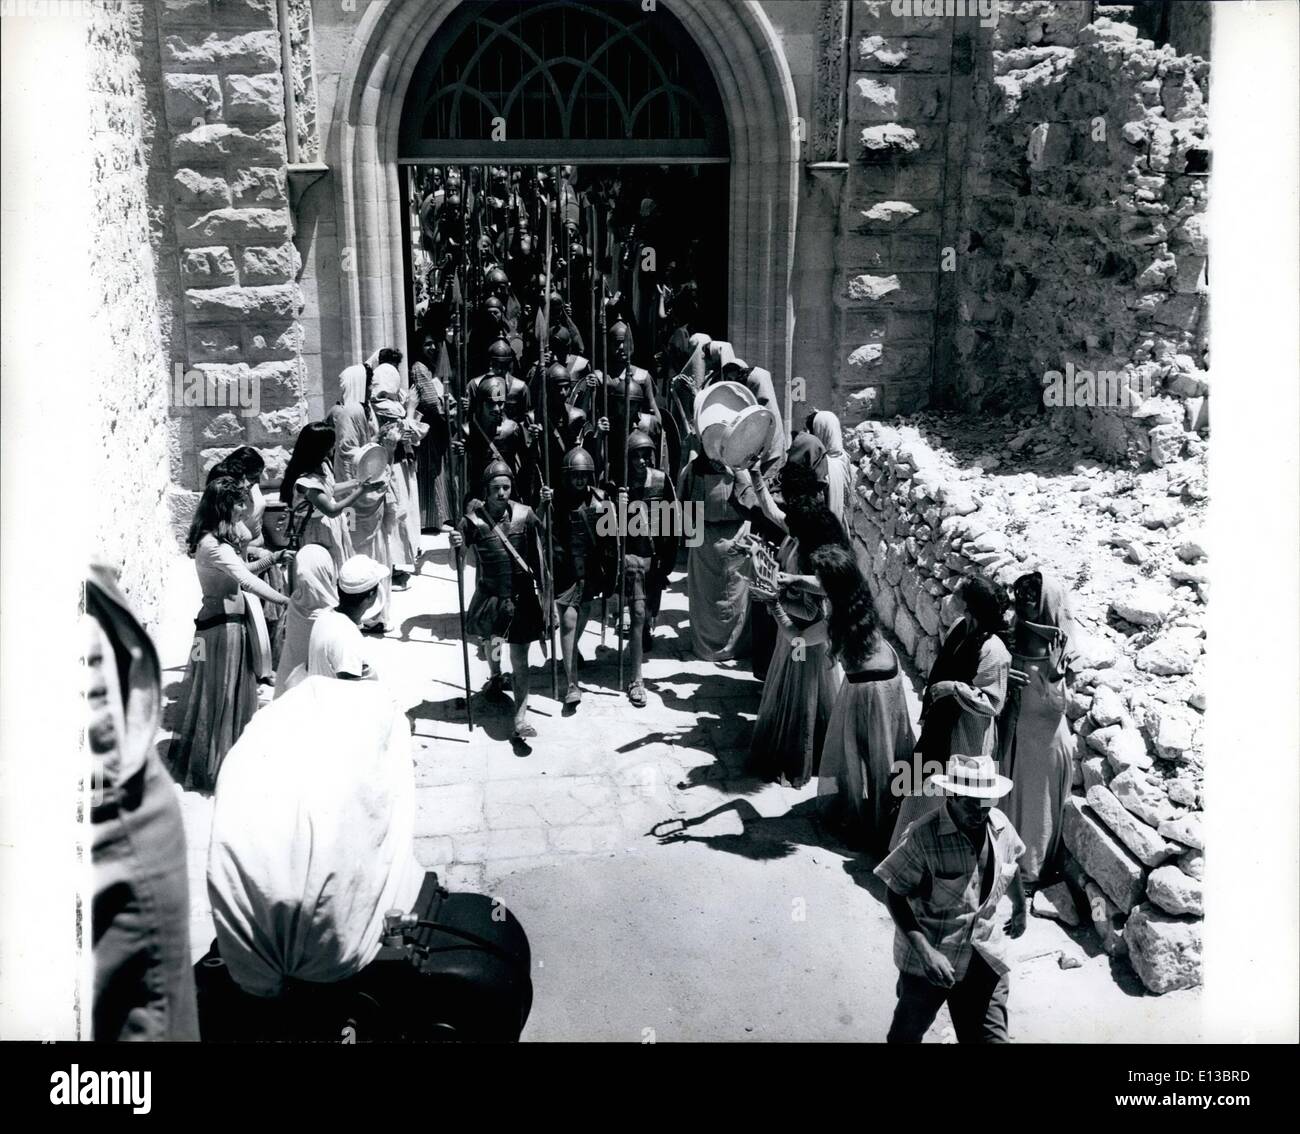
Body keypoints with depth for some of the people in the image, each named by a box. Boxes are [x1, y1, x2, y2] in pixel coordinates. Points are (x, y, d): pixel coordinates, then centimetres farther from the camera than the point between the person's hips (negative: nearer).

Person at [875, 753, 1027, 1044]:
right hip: (929, 958, -3)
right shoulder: (924, 836, -25)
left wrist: (1020, 908, 29)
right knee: (908, 1032, 19)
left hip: (984, 960, 4)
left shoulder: (1001, 826, -8)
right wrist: (924, 950, -28)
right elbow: (895, 896, -19)